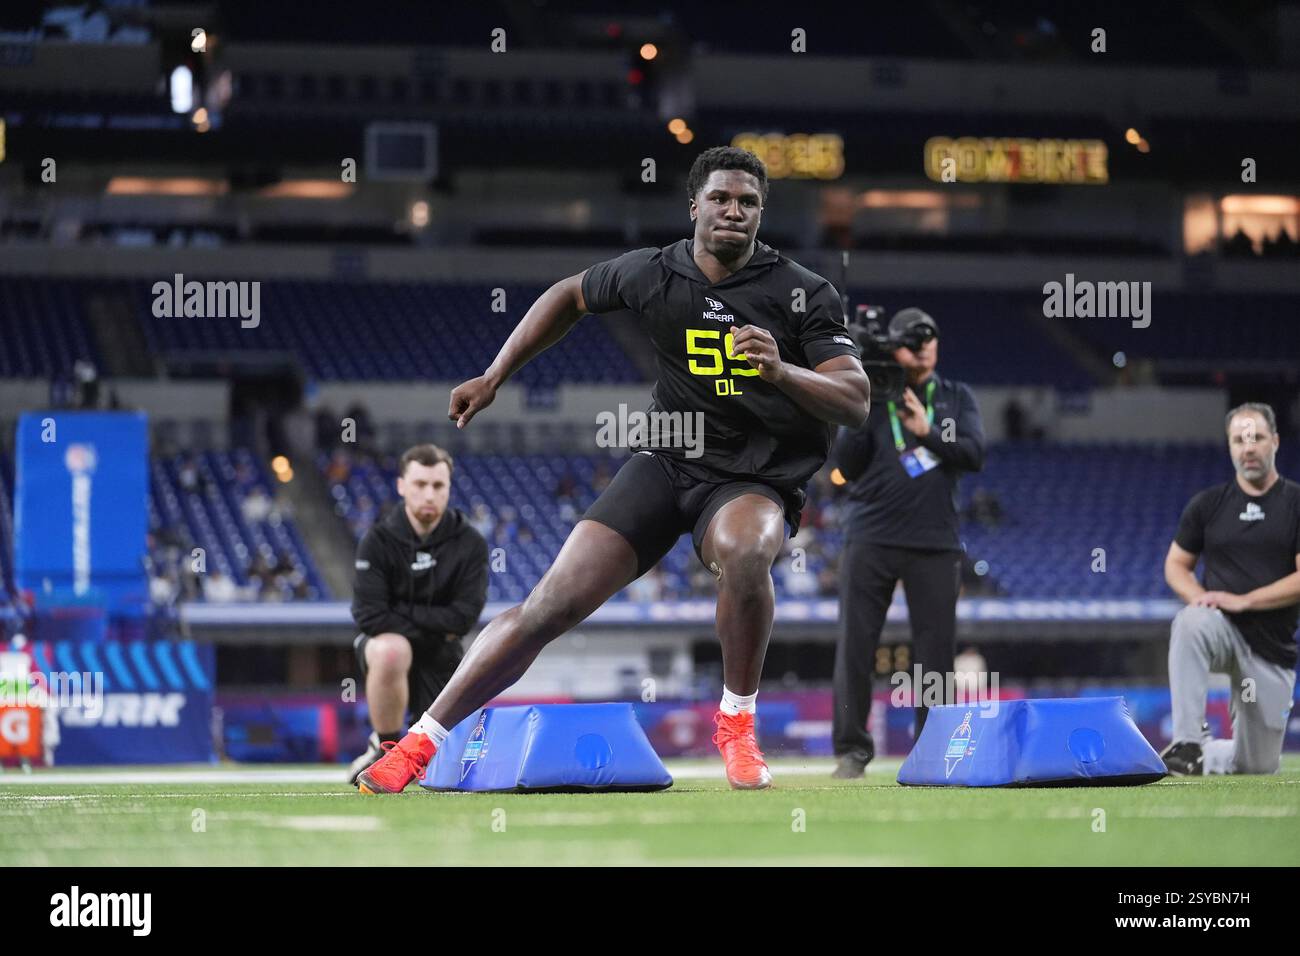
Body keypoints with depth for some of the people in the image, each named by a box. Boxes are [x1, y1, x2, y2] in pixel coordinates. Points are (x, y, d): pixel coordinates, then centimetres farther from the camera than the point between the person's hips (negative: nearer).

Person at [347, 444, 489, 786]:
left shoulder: (470, 543, -8)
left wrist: (403, 613, -18)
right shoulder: (378, 541, -12)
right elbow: (369, 615, -20)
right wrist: (432, 628, -16)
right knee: (390, 650, -42)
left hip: (441, 657, 2)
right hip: (388, 644, -2)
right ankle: (386, 746, -20)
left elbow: (464, 617, -15)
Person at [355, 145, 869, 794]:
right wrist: (494, 377, 18)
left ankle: (736, 721, -14)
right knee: (553, 604, -11)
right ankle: (421, 742, 0)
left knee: (743, 551, -39)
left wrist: (781, 370, -34)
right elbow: (570, 295, 20)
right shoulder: (653, 273, 0)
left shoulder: (805, 293, -9)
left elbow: (855, 403, -16)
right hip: (667, 463, 2)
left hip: (755, 481, -2)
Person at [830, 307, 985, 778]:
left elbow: (974, 455, -2)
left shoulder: (957, 398, 11)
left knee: (936, 648, 0)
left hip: (935, 544, 1)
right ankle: (852, 750, 1)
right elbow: (846, 467, 0)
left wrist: (928, 432, -15)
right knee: (855, 645, -5)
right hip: (870, 540, -1)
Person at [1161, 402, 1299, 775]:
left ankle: (1207, 757, 37)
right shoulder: (1207, 504, 5)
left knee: (1260, 765, 2)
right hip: (1221, 629, 0)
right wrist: (1198, 597, -10)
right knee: (1189, 623, -38)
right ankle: (1187, 742, -36)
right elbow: (1176, 565, 12)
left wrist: (1242, 601, -18)